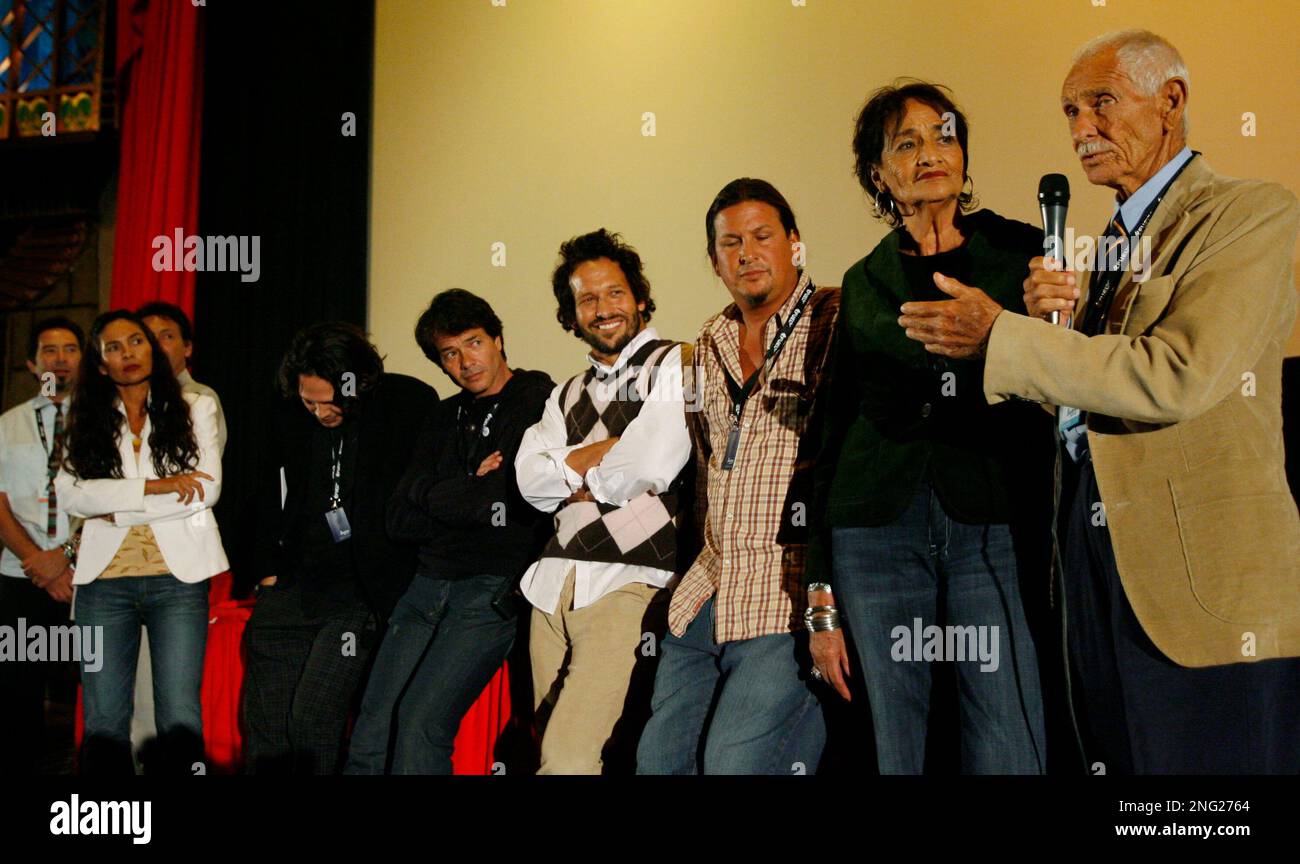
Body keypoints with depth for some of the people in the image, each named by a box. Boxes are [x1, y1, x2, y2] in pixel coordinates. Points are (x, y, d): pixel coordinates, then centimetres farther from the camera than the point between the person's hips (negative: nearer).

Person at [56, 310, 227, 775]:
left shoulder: (195, 408, 8)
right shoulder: (87, 422, 12)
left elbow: (207, 489, -5)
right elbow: (70, 493, -5)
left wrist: (118, 509, -8)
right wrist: (156, 486, -14)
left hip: (177, 576, -2)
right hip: (104, 580, 2)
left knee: (180, 718, -3)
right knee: (103, 723, 4)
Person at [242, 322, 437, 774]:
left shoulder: (409, 405, -8)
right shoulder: (287, 420, 5)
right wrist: (269, 571, 12)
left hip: (363, 592, -5)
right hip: (292, 587, 5)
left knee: (313, 716, -13)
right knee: (264, 721, 6)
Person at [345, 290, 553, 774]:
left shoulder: (541, 402, -2)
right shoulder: (446, 419, 18)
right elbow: (400, 520, 11)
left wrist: (443, 496, -3)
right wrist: (473, 492, -4)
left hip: (493, 589, -6)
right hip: (428, 585, 6)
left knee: (420, 721, -19)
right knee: (372, 737, 1)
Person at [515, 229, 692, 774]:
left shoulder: (674, 365, 1)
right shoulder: (568, 396, 22)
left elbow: (651, 465, -12)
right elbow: (531, 479, 7)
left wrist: (575, 472, 5)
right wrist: (607, 452, -5)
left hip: (631, 580, -7)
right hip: (555, 585, 7)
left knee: (570, 760, -19)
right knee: (552, 749, 8)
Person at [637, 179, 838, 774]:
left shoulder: (834, 322, -5)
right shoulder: (708, 346, 16)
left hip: (789, 592, -7)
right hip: (707, 592, 7)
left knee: (734, 763, -16)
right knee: (658, 759, 11)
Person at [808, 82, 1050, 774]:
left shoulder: (1022, 252, 7)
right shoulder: (863, 283, 13)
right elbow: (837, 430, 12)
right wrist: (821, 590, 8)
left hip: (992, 527, -2)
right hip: (878, 529, 2)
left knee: (1010, 757, -7)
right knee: (895, 750, 7)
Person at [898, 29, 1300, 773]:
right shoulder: (1111, 242, 17)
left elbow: (1177, 377, -22)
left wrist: (1000, 335, -19)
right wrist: (1053, 319, -4)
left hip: (1202, 579, -7)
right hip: (1096, 559, 7)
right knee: (1115, 757, 13)